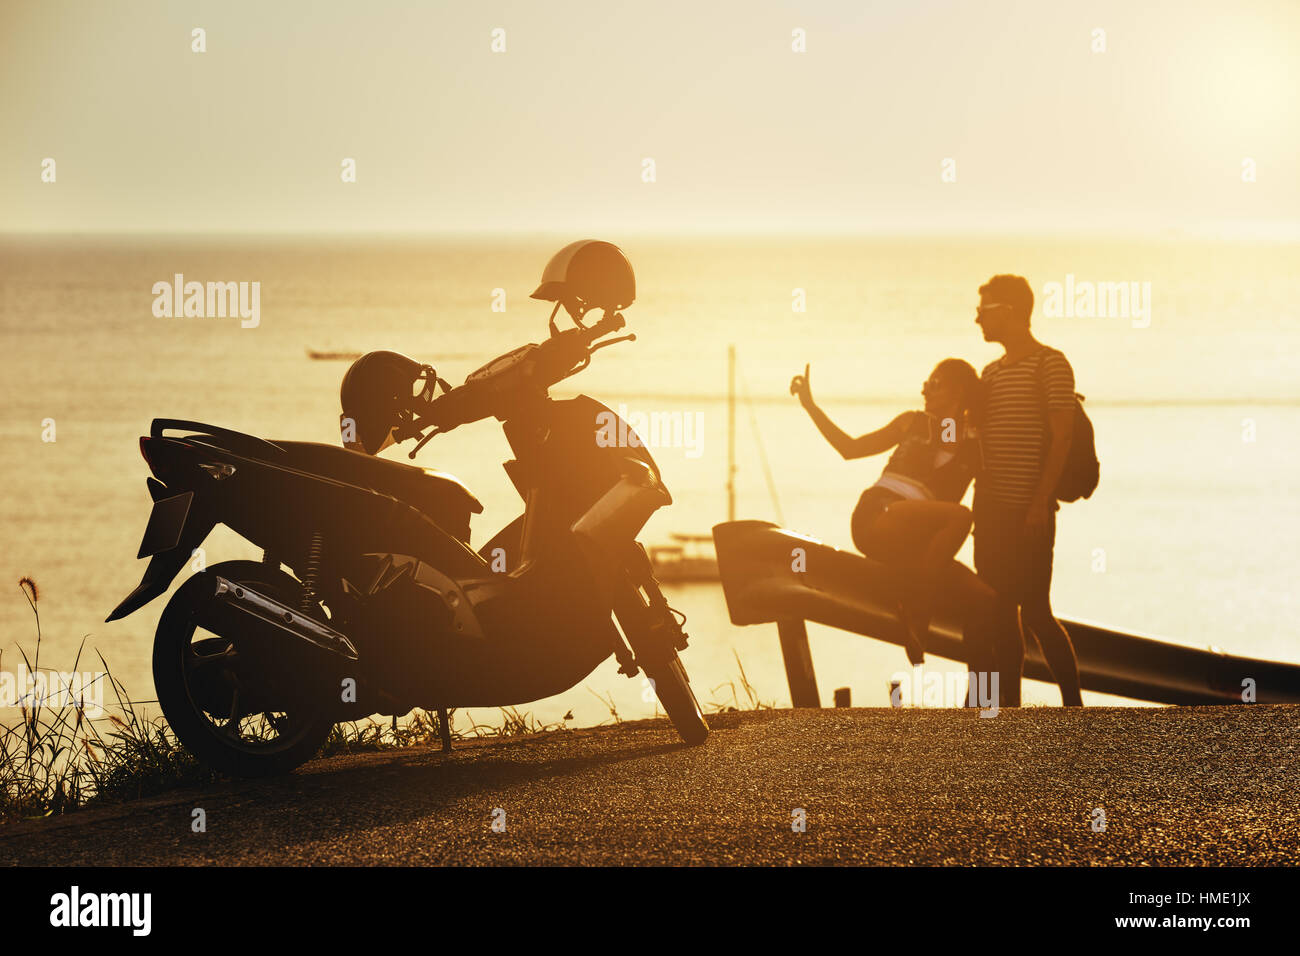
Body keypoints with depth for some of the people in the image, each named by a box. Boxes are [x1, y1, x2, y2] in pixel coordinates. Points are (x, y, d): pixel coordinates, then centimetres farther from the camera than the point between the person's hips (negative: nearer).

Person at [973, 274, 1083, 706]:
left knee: (1035, 612, -9)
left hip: (1029, 511, -8)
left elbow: (1061, 439, -13)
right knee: (1001, 612, 7)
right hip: (992, 509, 8)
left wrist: (1040, 505, -19)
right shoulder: (991, 372, 17)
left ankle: (1074, 704, -1)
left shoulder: (1050, 364, -7)